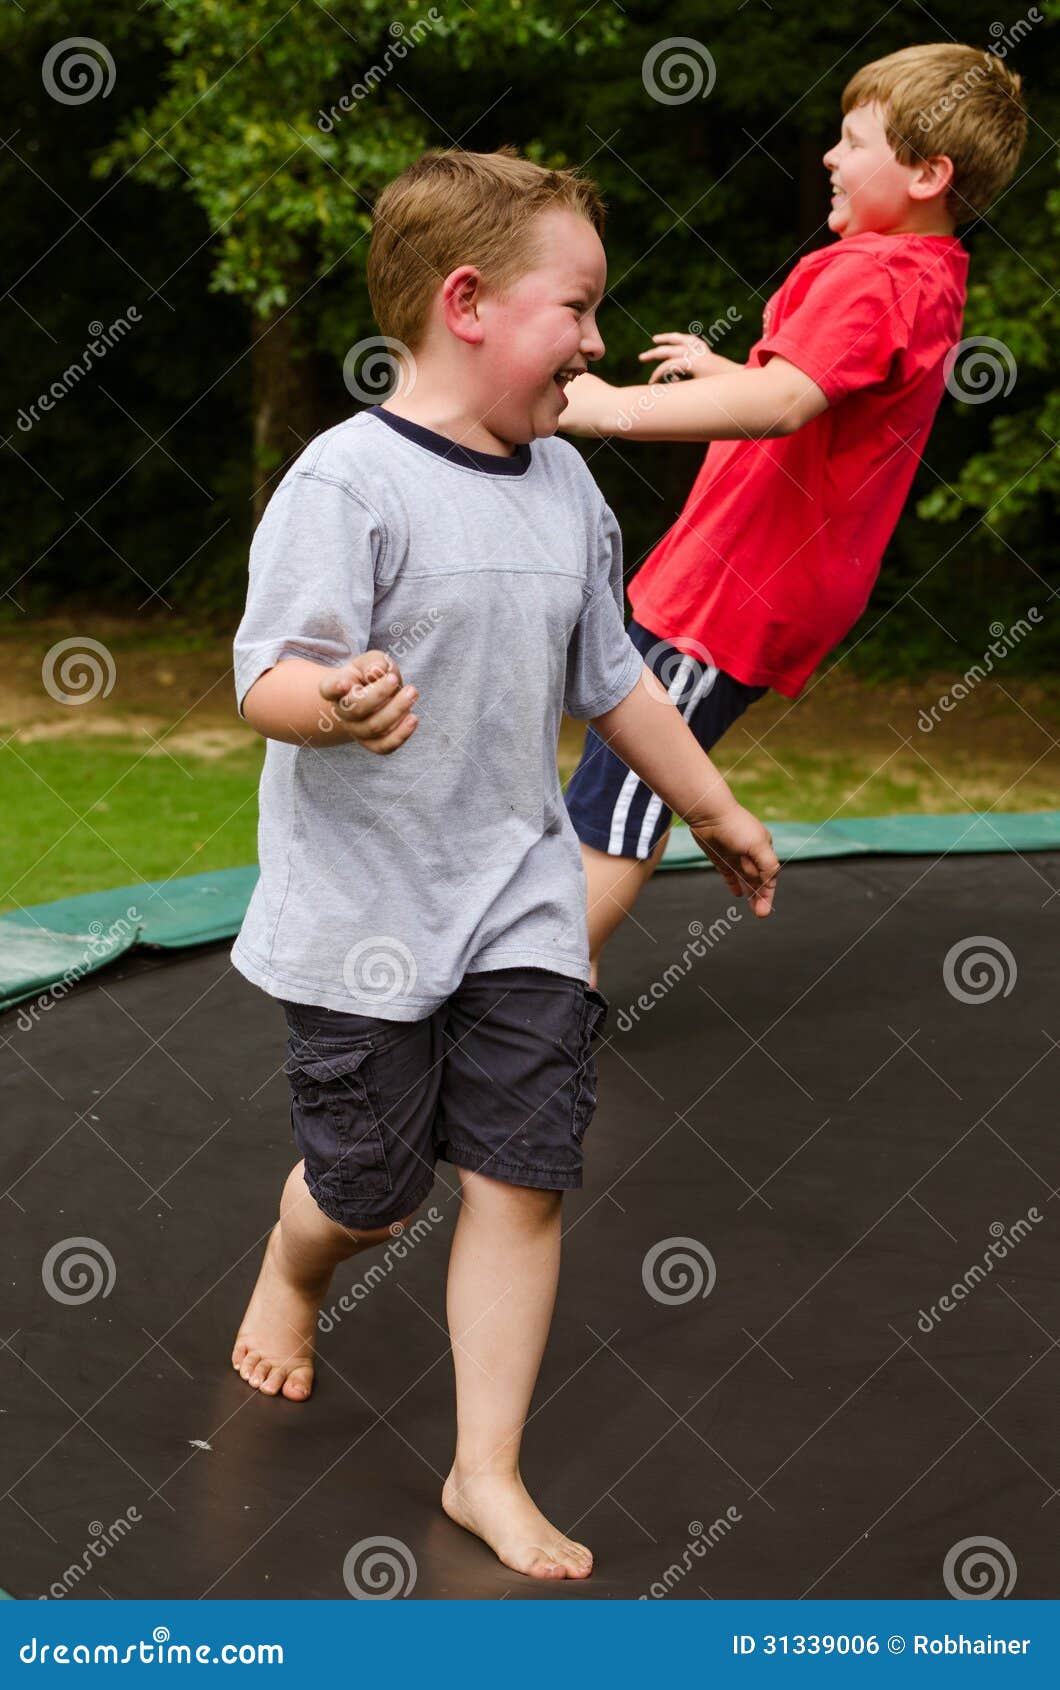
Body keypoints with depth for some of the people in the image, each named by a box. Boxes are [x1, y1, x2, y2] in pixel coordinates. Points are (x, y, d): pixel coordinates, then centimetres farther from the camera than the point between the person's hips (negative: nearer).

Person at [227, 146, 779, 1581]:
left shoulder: (563, 484, 6)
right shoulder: (348, 481, -16)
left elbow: (612, 677, 18)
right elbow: (270, 676, -22)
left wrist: (715, 812, 25)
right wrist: (333, 703, -45)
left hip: (521, 901, 5)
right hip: (361, 911, -5)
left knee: (522, 1181, 0)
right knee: (369, 1194, 8)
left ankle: (489, 1473, 12)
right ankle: (289, 1275, 45)